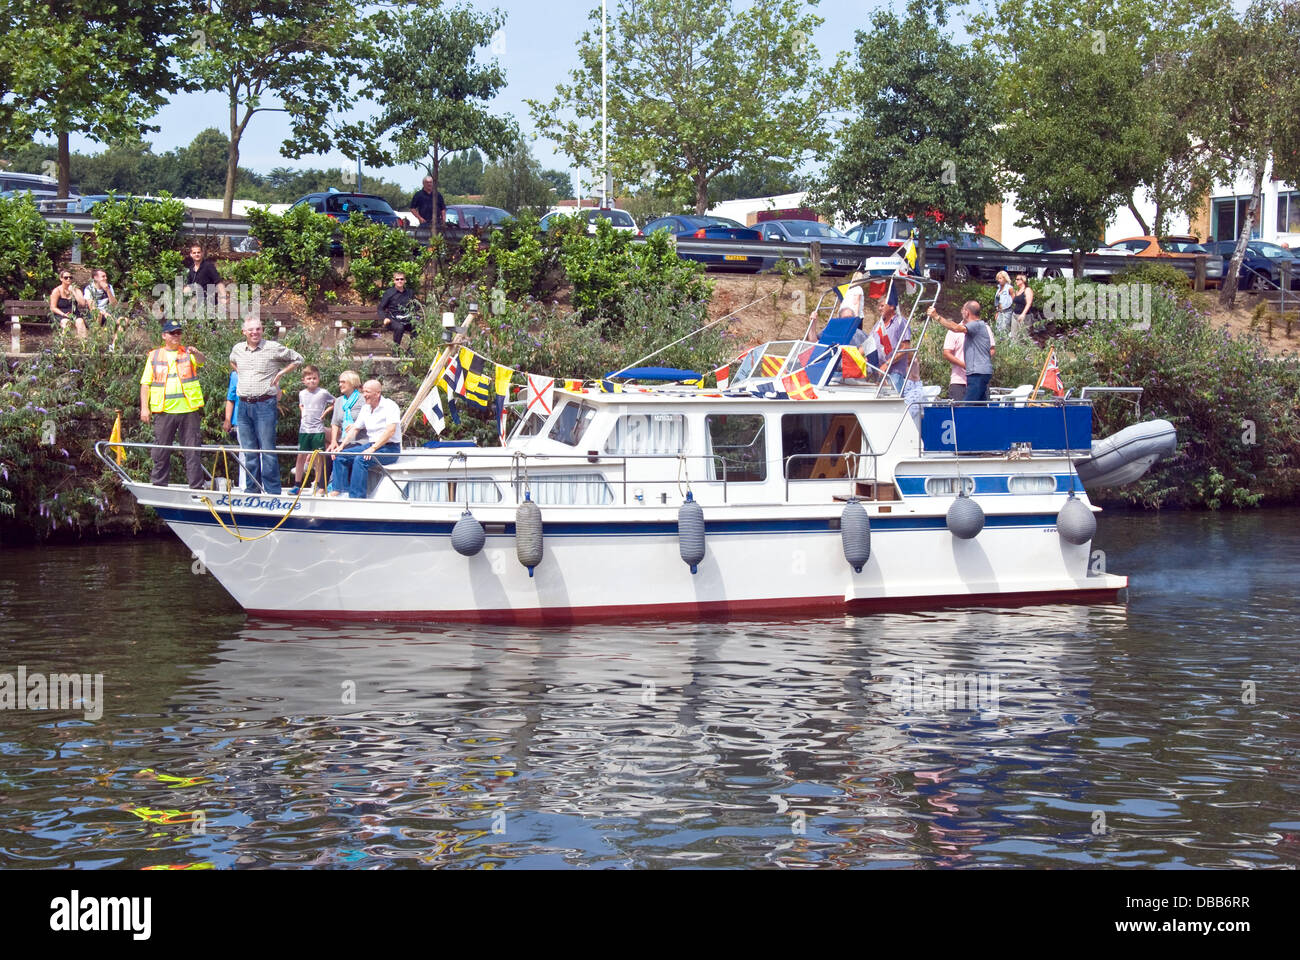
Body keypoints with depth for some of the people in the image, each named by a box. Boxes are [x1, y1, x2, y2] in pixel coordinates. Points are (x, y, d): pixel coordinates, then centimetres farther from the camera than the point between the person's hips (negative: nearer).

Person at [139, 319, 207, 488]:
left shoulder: (188, 353, 9)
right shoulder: (154, 356, 12)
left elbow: (202, 360, -13)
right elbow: (145, 383, 11)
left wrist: (195, 353, -37)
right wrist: (144, 407, 2)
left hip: (189, 410, -1)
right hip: (163, 411, 1)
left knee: (193, 450, 0)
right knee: (161, 451, 3)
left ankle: (197, 488, 2)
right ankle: (158, 485, 12)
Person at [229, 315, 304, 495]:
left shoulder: (273, 348, -3)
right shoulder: (237, 349, 11)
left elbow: (298, 359, 7)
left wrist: (280, 374, 1)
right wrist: (240, 374, 17)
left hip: (264, 405, -5)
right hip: (243, 405, 5)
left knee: (267, 450, -6)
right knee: (249, 451, 9)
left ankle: (273, 492, -3)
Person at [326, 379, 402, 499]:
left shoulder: (389, 406, -12)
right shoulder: (365, 408, 13)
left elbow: (390, 431, -24)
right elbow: (355, 429, 19)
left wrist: (373, 448, -28)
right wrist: (341, 445, 4)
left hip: (389, 448, -8)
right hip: (371, 445, 8)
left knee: (361, 459, -32)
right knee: (341, 455, -5)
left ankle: (356, 497, -31)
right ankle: (340, 490, -9)